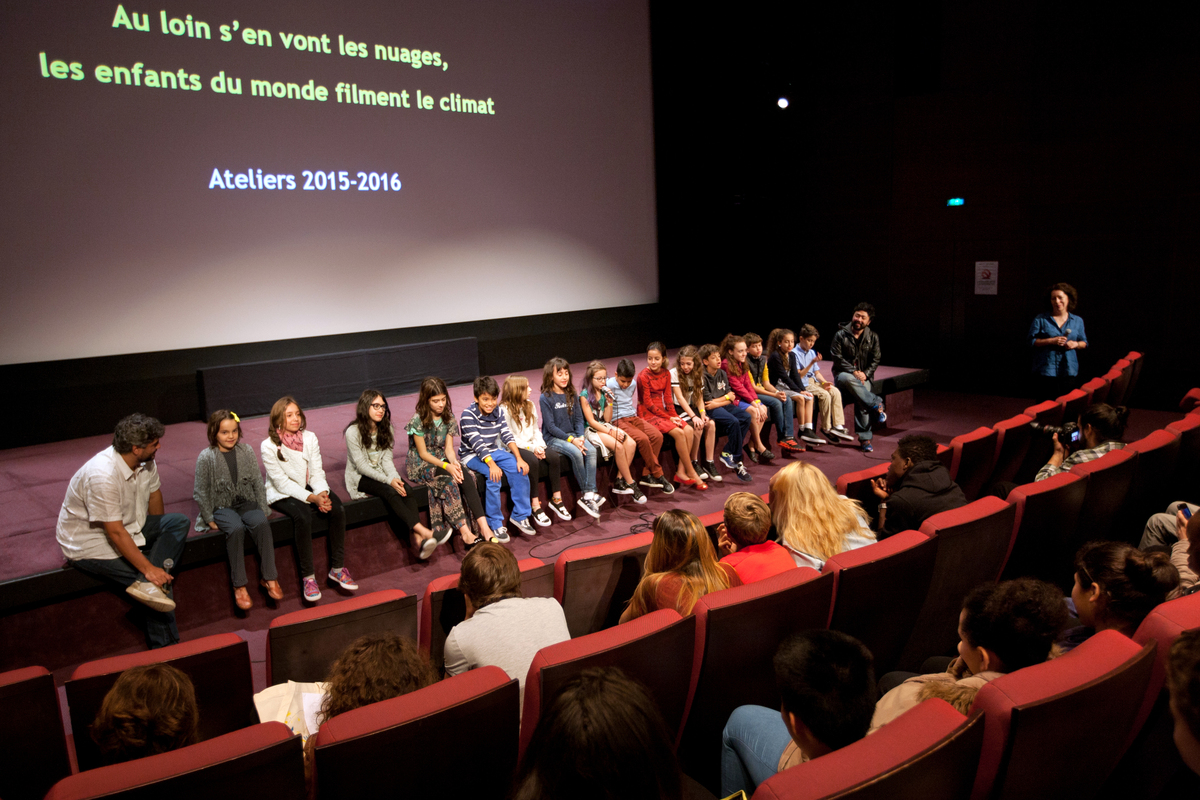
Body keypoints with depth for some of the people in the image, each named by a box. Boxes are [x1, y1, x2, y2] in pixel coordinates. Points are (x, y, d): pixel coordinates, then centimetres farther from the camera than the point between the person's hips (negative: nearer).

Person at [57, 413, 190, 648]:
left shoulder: (145, 462, -8)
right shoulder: (103, 476, -31)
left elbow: (154, 494, 11)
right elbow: (115, 533, -29)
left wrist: (161, 534, 17)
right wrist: (149, 569, -27)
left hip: (129, 526, 8)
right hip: (90, 543, -8)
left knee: (179, 522, -13)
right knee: (158, 577, -18)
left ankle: (145, 585, -25)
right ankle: (164, 647, -5)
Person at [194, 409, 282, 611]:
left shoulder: (247, 451, 1)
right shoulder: (206, 458, -7)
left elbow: (258, 482, 6)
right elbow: (201, 492, -3)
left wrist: (263, 509, 1)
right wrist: (209, 519, -6)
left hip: (246, 502, 2)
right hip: (221, 507, -2)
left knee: (261, 524, -29)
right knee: (236, 529, -34)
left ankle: (269, 578, -24)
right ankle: (239, 586, -27)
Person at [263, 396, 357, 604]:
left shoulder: (310, 438, 0)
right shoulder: (269, 446, -13)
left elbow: (316, 472, -2)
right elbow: (282, 482, -17)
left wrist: (322, 493, -23)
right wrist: (312, 498, -27)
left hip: (309, 488, 5)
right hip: (282, 494, -4)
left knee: (337, 510, -23)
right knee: (303, 516, -35)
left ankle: (337, 569, -13)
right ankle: (308, 577, -26)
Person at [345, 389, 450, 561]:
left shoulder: (386, 428, 5)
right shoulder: (353, 432, -13)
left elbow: (387, 459, 1)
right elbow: (361, 466, -17)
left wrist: (395, 478, -19)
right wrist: (389, 481, -24)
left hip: (382, 473, 5)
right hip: (360, 478, -5)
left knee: (405, 490, -26)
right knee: (390, 492, -32)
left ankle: (418, 540, -41)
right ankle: (424, 532, -43)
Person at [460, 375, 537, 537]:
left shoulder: (498, 411, -1)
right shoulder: (468, 415, -19)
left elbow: (507, 435, -4)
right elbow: (477, 443, -26)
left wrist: (519, 458, -17)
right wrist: (492, 464, -37)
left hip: (493, 451, 6)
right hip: (472, 455, -6)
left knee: (519, 469, -17)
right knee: (493, 475, -32)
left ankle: (520, 515, -6)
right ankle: (495, 524, -20)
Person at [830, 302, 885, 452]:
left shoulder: (873, 338, 10)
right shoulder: (841, 334, 0)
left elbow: (875, 360, 9)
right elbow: (837, 357, -5)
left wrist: (865, 374, -10)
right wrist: (854, 372, -15)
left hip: (863, 376, 2)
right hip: (843, 373, -2)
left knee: (862, 401, -27)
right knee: (848, 379, -40)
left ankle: (865, 438, -23)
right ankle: (876, 404, -33)